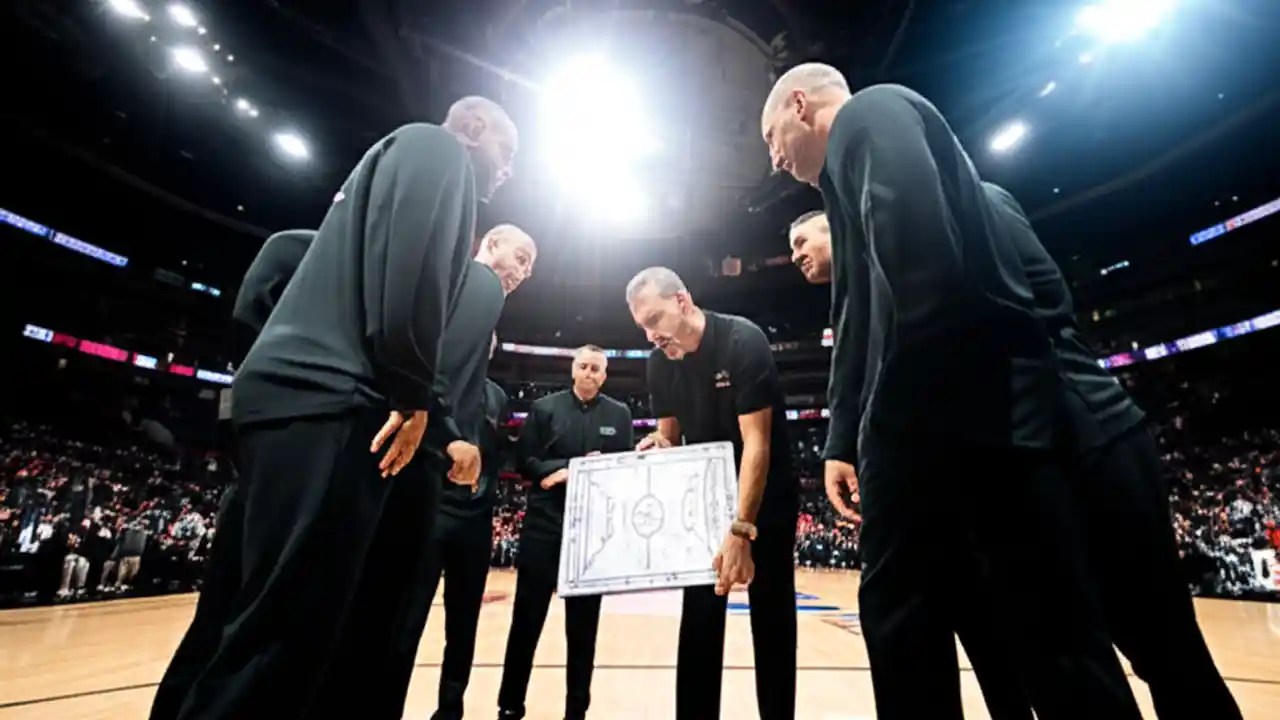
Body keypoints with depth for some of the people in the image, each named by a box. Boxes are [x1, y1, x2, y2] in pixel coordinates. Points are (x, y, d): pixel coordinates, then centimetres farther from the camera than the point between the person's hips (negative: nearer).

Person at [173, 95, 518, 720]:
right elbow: (412, 261, -15)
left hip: (312, 401, 10)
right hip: (325, 404, -10)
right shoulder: (434, 147, 6)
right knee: (284, 637, -7)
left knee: (326, 626, 13)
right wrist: (415, 398, -10)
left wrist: (444, 428, 23)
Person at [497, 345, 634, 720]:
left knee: (584, 624, 12)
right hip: (545, 524, -1)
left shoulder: (619, 414, 6)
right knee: (526, 618, 8)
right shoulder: (544, 407, 3)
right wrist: (563, 470, -15)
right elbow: (524, 461, -2)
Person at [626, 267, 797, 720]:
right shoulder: (659, 363, -5)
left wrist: (741, 530, -32)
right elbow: (671, 435, 5)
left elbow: (756, 443, -27)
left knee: (771, 614, 7)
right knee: (699, 615, 7)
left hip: (766, 500, -4)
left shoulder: (743, 341, -23)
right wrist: (660, 444, -19)